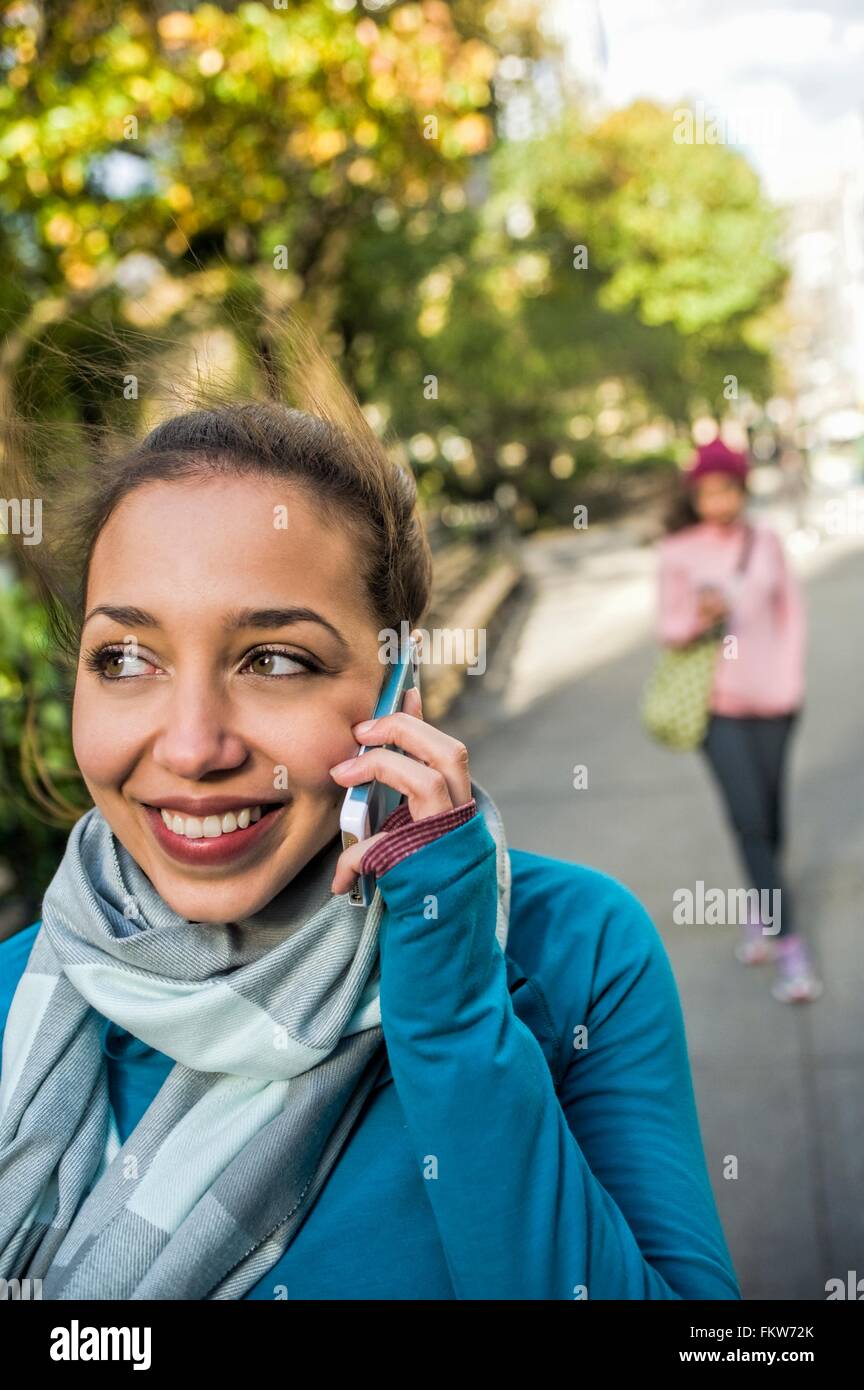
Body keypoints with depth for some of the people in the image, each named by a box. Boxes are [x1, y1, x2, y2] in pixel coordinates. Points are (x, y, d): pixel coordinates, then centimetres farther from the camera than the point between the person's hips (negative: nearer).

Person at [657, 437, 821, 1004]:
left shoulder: (766, 540, 1)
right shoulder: (679, 553, -5)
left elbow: (791, 609, 10)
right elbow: (669, 627, 0)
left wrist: (790, 680, 3)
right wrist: (699, 617, -21)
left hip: (771, 696, 2)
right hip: (716, 700, -2)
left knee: (771, 808, 11)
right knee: (749, 818, -8)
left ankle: (761, 913, 36)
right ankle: (790, 945, -3)